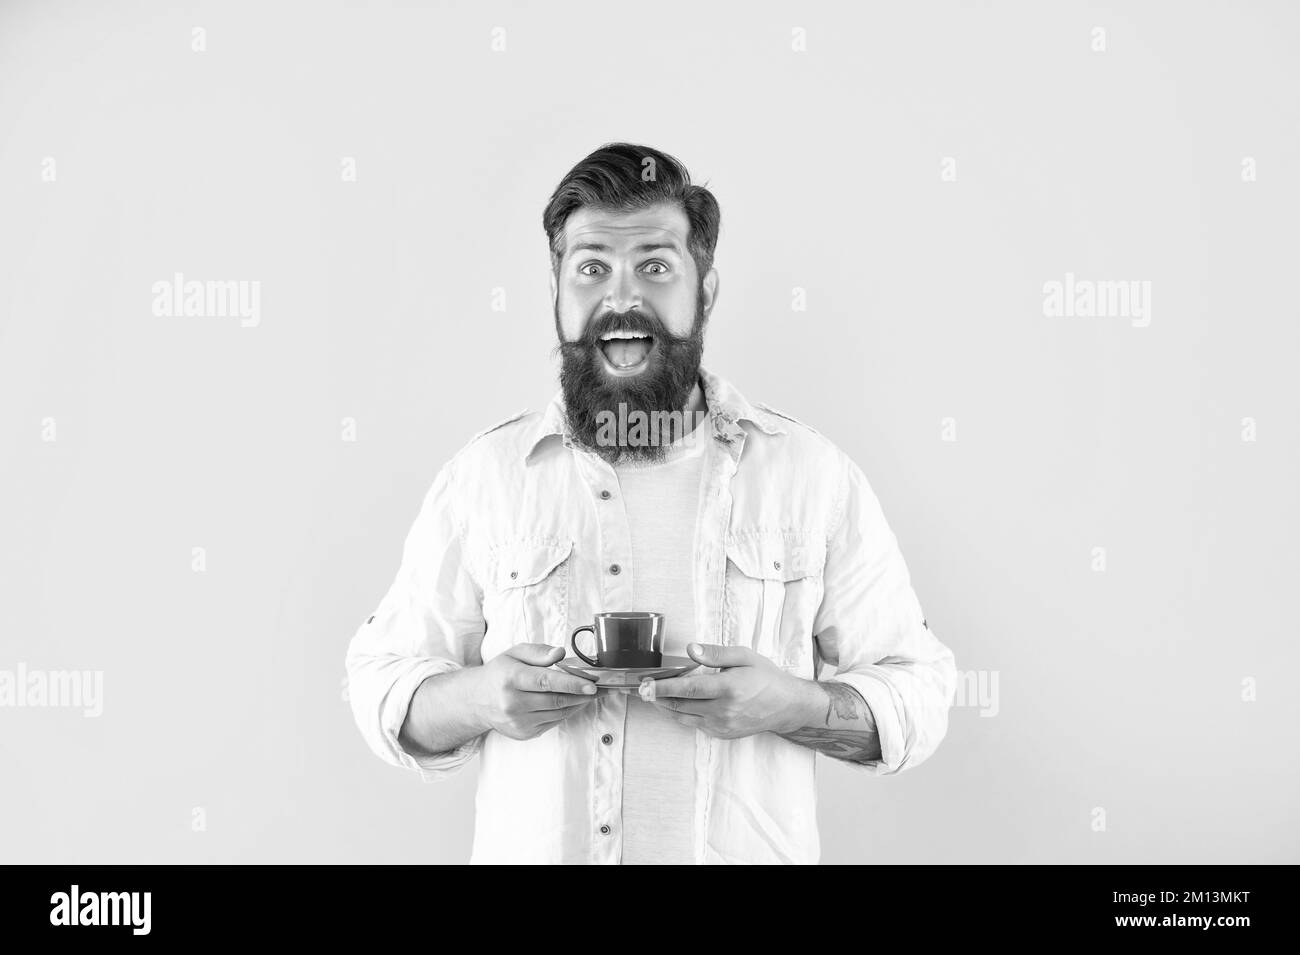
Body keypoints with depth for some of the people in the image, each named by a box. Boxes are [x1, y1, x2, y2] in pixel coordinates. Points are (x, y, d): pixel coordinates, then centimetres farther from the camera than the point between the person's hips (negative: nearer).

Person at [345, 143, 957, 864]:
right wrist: (473, 698, -19)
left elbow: (918, 693, -3)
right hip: (528, 848, 1)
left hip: (748, 852, 0)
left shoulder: (816, 478, -5)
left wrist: (796, 704, -21)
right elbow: (378, 682, 0)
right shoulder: (479, 478, -3)